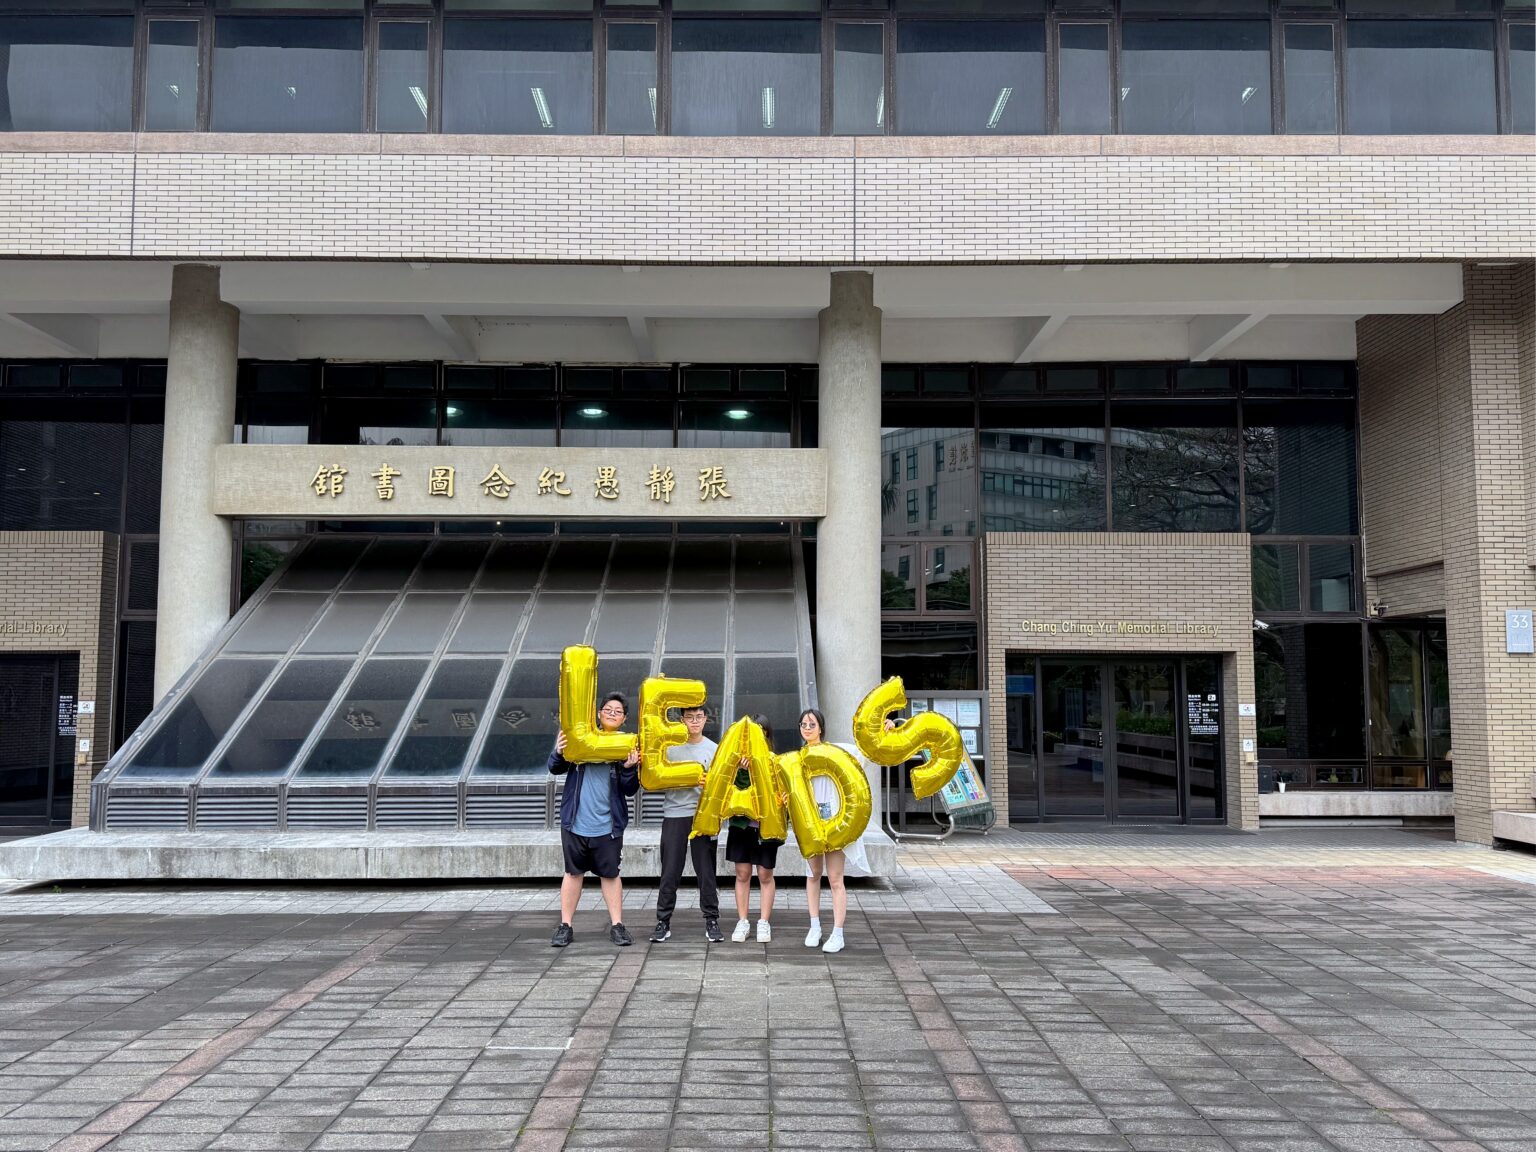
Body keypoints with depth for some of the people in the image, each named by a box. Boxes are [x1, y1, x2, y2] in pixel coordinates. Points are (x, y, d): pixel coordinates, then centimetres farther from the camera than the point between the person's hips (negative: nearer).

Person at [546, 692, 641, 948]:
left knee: (610, 875, 8)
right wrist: (559, 753, -19)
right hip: (575, 821, 0)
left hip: (608, 825, 0)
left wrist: (629, 769, -20)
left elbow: (630, 790, -1)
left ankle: (617, 926, 17)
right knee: (573, 872, 11)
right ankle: (565, 926, 18)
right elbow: (555, 769, 2)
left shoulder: (628, 746, 0)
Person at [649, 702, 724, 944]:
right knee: (670, 872, 1)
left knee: (706, 871, 3)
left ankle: (711, 920, 12)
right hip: (674, 815, 0)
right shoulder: (669, 746, 4)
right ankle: (663, 922, 9)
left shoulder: (713, 749, 7)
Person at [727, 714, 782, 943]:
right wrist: (743, 769, -25)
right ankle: (742, 922, 16)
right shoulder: (739, 759, 0)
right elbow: (738, 789, -9)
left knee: (765, 875, 7)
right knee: (742, 874, 7)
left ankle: (764, 923, 15)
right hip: (742, 824, 1)